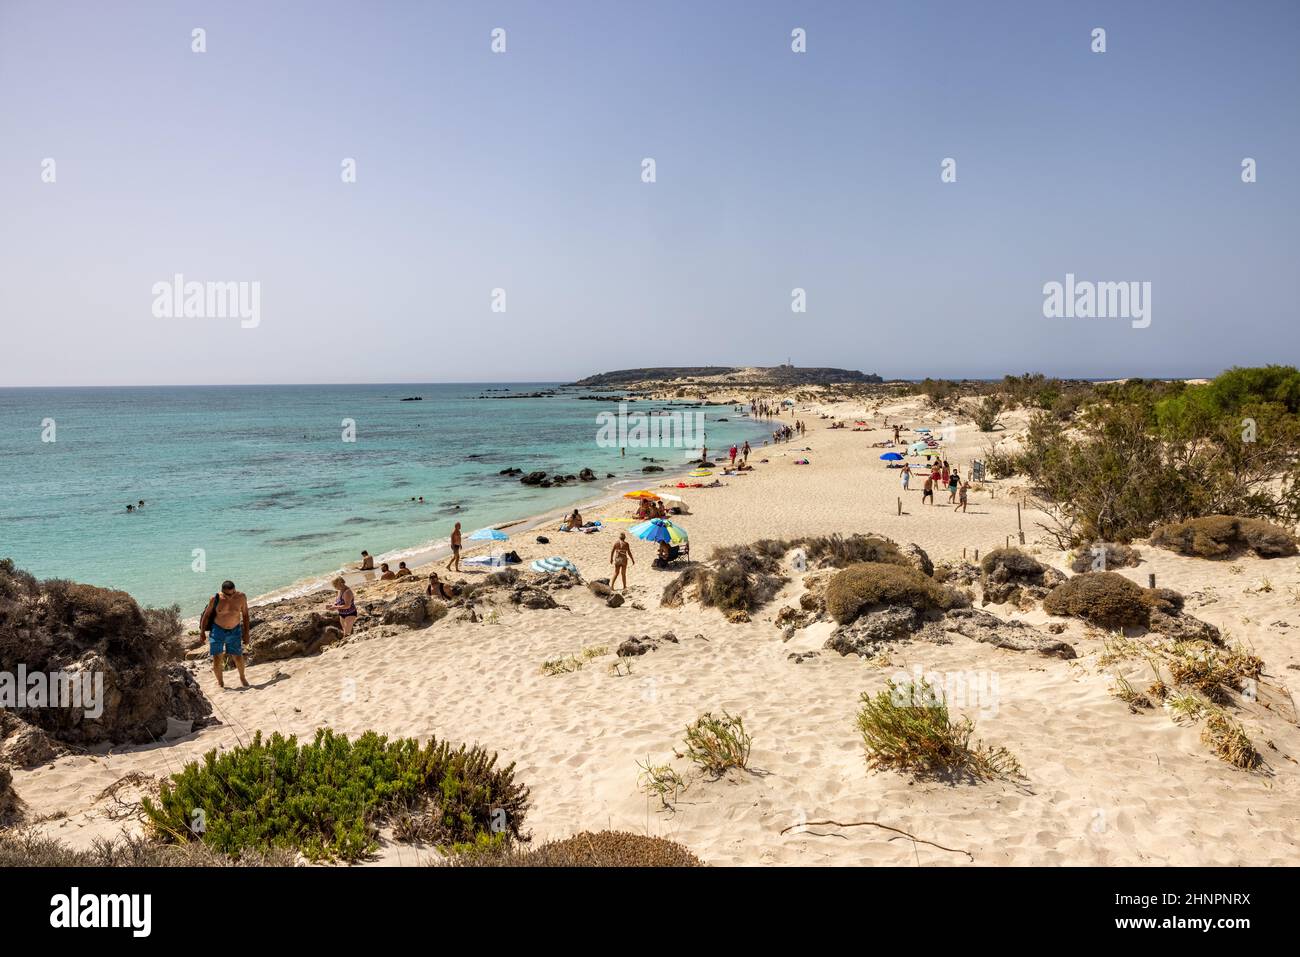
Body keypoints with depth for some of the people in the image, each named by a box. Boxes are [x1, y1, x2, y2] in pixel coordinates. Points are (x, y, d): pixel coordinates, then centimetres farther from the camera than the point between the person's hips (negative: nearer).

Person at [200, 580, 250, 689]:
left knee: (238, 657, 4)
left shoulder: (241, 597, -13)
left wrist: (246, 631, 0)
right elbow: (206, 614, -1)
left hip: (235, 631, 1)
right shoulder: (215, 599, -15)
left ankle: (242, 678, 31)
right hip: (217, 630, -1)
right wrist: (202, 631, 5)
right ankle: (220, 682, 17)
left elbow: (245, 614, -2)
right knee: (216, 658, -3)